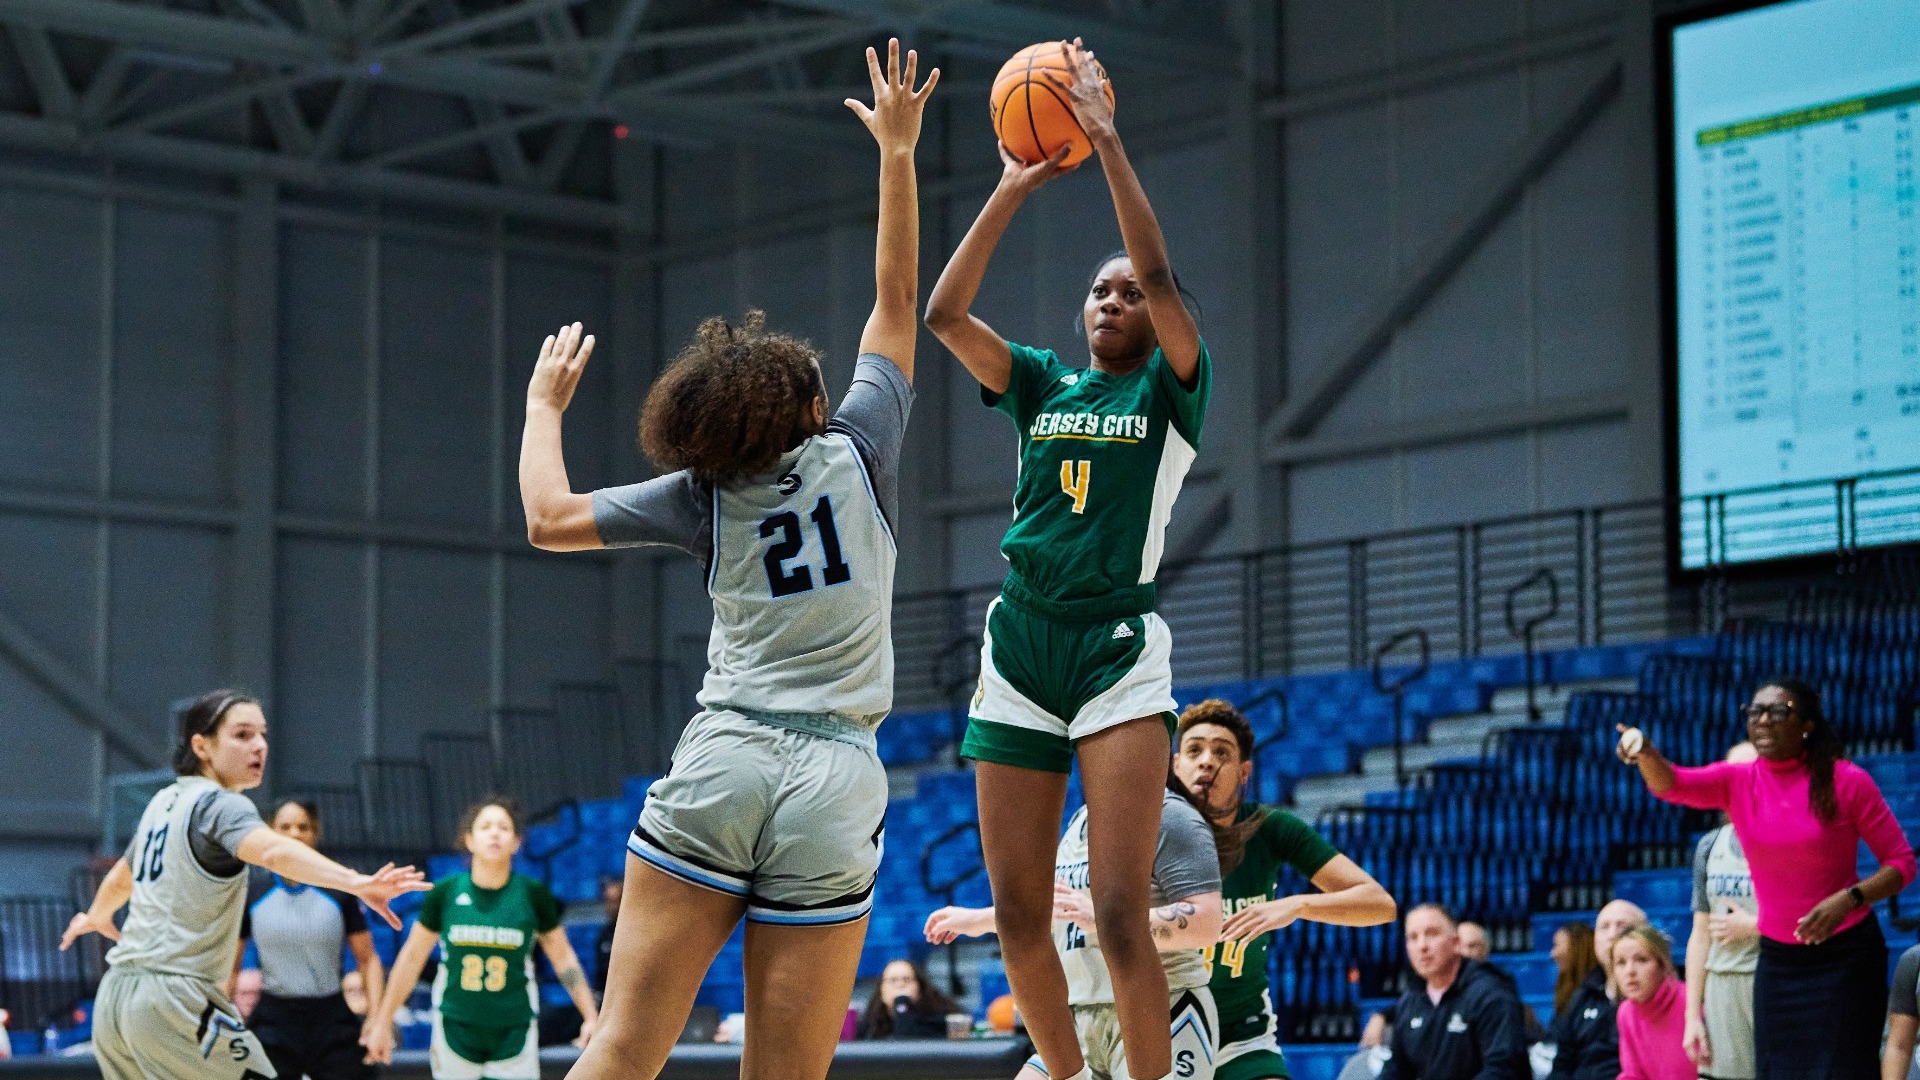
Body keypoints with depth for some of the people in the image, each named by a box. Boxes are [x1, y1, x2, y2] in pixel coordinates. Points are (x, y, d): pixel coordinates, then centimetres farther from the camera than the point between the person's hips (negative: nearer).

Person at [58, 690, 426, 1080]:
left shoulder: (164, 802, 16)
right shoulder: (220, 805, -10)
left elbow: (122, 876, 35)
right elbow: (272, 851, -33)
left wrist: (97, 918, 57)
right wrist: (355, 882, -48)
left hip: (116, 994, 9)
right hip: (175, 998, -9)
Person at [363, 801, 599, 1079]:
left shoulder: (533, 894, -4)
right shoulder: (445, 892, -4)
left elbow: (563, 959, 6)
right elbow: (412, 957, 5)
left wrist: (591, 1016, -1)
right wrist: (382, 1021, 7)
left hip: (514, 1034, -1)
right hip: (455, 1032, 1)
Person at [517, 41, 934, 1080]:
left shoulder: (701, 496, 7)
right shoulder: (855, 451, 6)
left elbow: (550, 519, 11)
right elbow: (897, 301, 14)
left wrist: (546, 407, 26)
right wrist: (897, 153, 18)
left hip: (720, 761, 1)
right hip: (835, 781, -1)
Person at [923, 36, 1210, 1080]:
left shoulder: (1170, 390, 5)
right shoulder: (1040, 384, 15)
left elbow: (1161, 275, -12)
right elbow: (944, 314, 0)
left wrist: (1108, 142, -15)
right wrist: (1013, 188, -7)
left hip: (1120, 648, -4)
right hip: (1019, 646, 4)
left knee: (1118, 913, -14)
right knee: (1017, 916, 4)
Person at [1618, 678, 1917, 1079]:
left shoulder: (1847, 782, -9)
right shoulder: (1736, 782, 0)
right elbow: (1671, 784, -18)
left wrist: (1850, 899, -23)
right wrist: (1645, 752, -40)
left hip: (1845, 956, -4)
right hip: (1777, 958, 4)